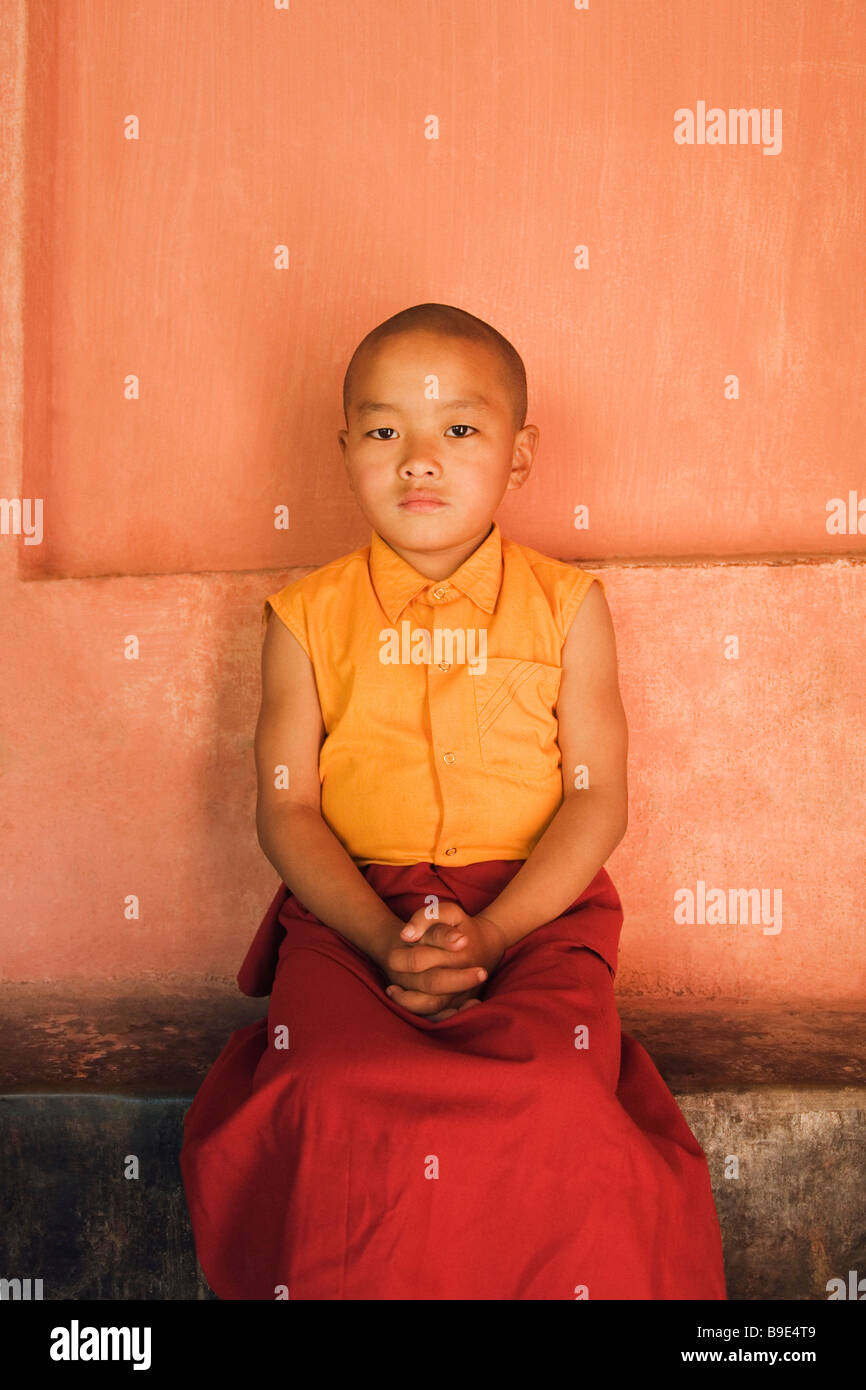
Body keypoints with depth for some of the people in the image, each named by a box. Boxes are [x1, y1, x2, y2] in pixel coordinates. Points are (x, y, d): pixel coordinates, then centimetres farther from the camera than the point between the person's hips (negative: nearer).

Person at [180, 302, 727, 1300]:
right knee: (338, 1101, -26)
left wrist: (491, 933, -14)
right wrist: (384, 941, -13)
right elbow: (286, 809, 2)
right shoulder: (309, 618, 5)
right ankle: (348, 1281, 0)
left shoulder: (564, 606, 4)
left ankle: (567, 1280, 1)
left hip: (534, 908, 0)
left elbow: (598, 800, 1)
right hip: (353, 910, 1)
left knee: (553, 1098, -26)